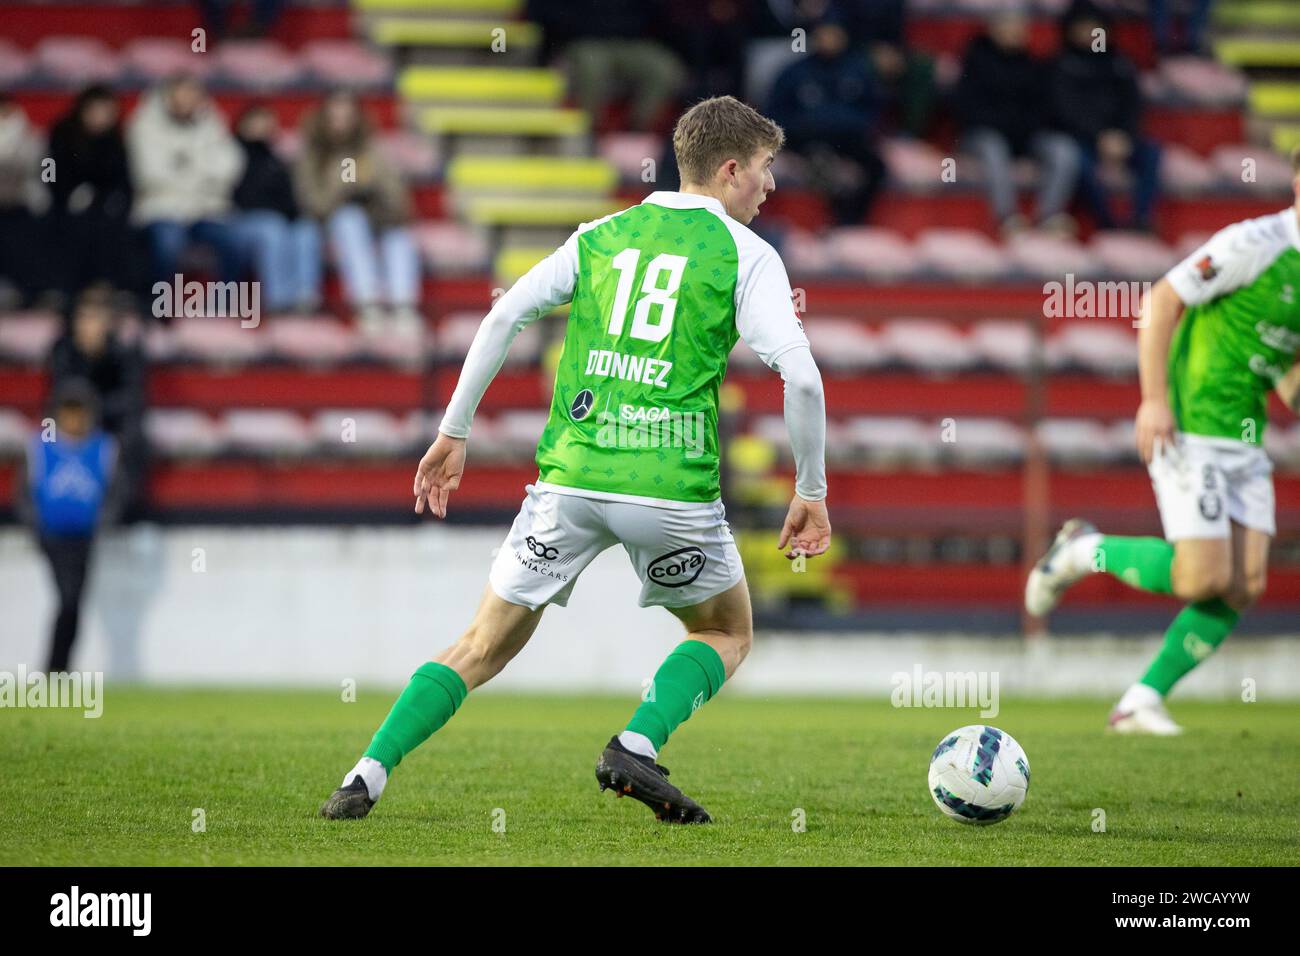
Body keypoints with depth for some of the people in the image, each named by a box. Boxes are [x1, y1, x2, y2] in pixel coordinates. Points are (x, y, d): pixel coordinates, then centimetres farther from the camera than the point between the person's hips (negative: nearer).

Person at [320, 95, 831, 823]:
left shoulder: (602, 235, 15)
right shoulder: (747, 255, 3)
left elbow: (506, 315, 9)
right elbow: (802, 375, -8)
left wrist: (454, 433, 14)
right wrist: (812, 491, 2)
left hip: (571, 476, 3)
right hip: (673, 484, -3)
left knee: (484, 648, 13)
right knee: (728, 633, 22)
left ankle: (367, 776, 0)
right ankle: (637, 747, -1)